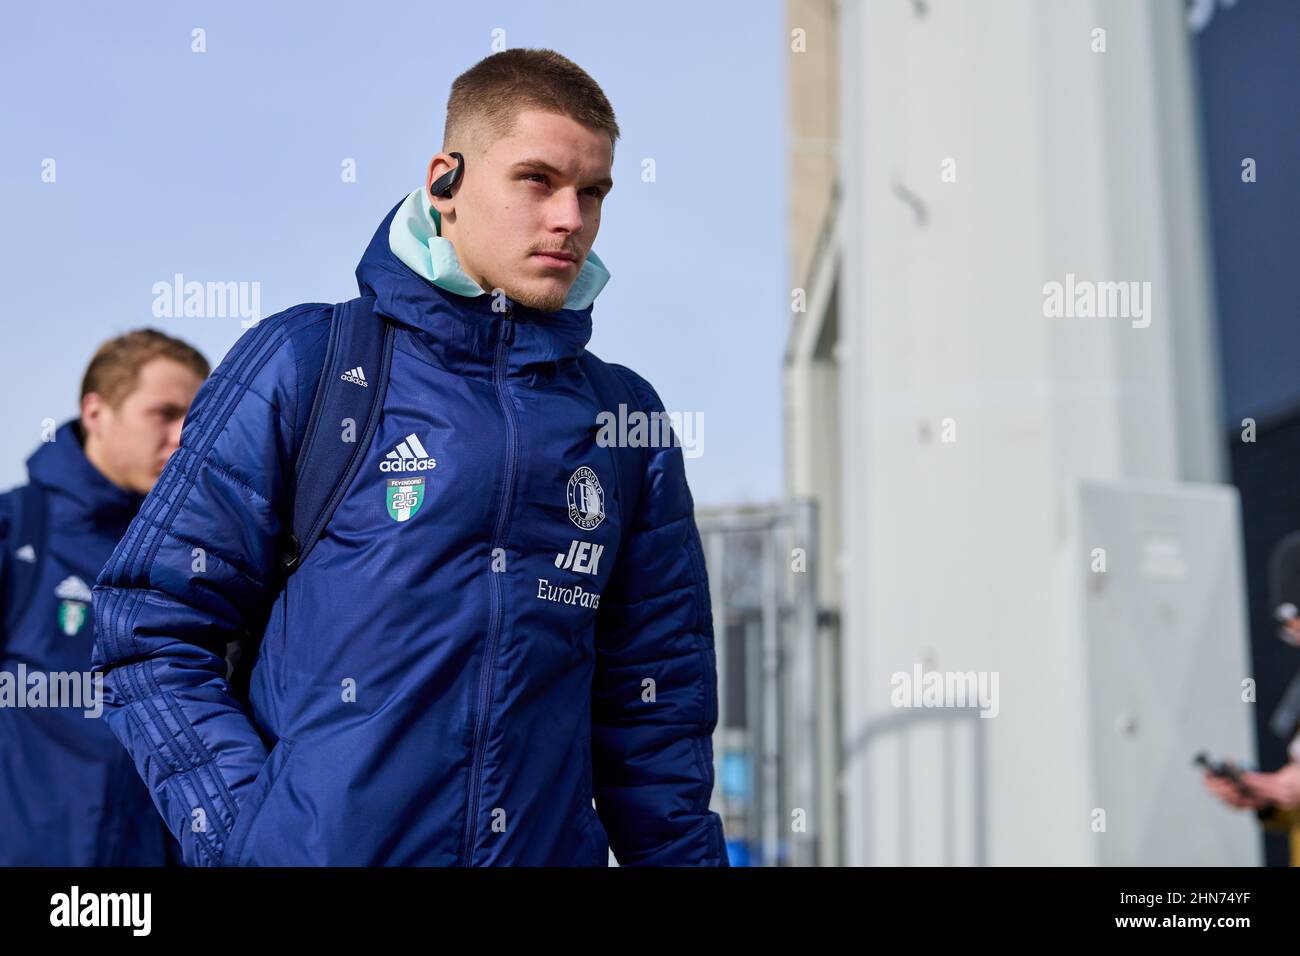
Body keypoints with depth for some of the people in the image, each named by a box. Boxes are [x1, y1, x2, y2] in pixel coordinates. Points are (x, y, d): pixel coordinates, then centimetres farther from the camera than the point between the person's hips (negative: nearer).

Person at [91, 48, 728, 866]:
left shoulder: (627, 417, 4)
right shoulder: (302, 363, -5)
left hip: (550, 846, 4)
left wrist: (679, 855, 0)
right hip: (310, 845, -3)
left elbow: (654, 701, 7)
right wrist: (241, 830, -14)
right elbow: (155, 625, -5)